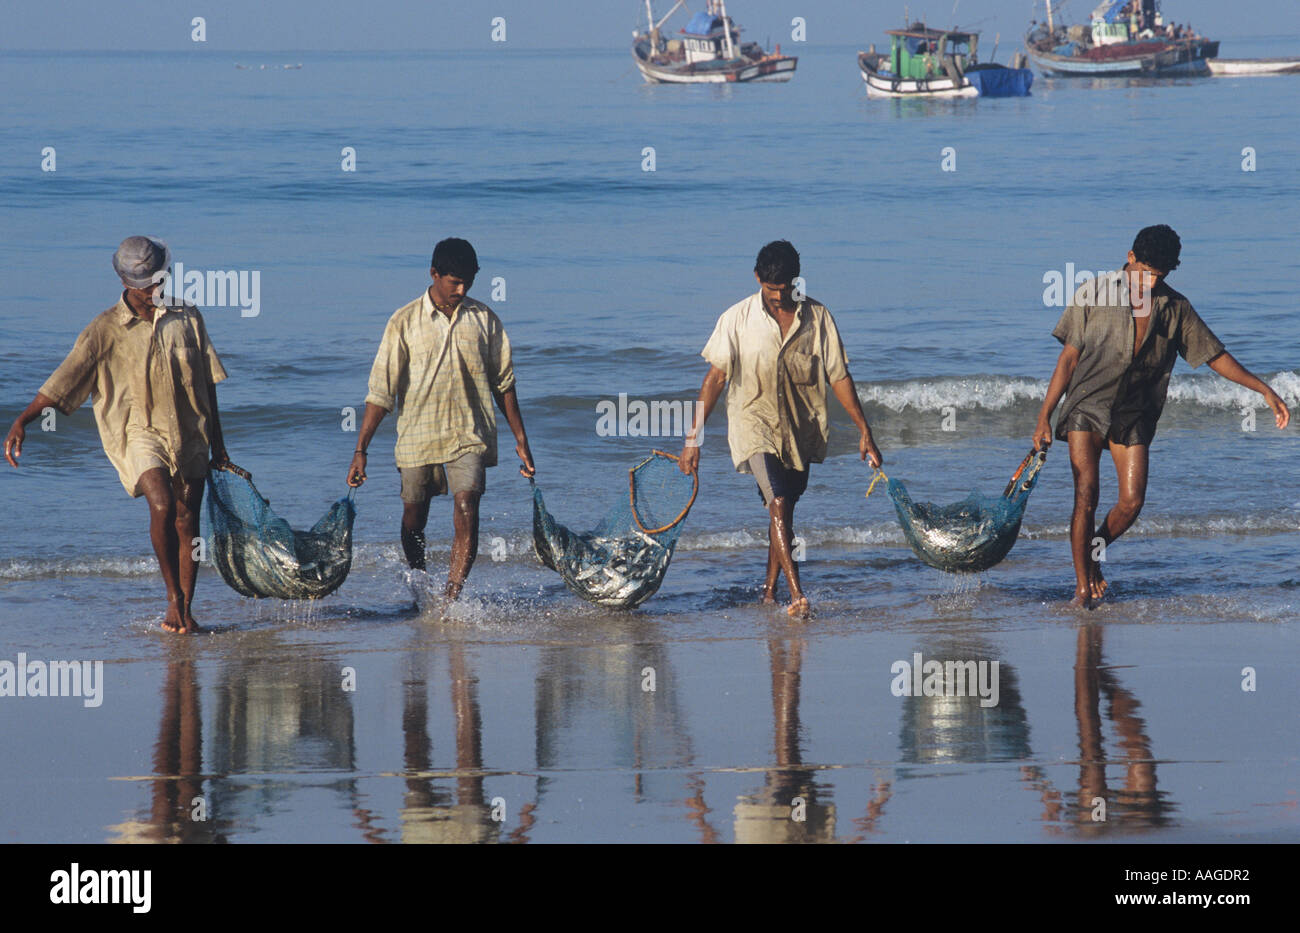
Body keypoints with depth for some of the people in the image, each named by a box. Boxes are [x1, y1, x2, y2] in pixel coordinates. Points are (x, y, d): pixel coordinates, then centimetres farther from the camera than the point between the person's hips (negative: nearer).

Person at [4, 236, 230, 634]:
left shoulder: (186, 318, 4)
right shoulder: (105, 330, -6)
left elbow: (206, 382, 12)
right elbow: (63, 380, -10)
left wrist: (217, 443, 14)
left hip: (189, 433, 4)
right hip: (139, 432, -4)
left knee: (187, 522, 4)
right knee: (162, 505, -24)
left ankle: (183, 610, 16)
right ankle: (174, 595, -9)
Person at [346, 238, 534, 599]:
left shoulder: (483, 318, 4)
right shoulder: (405, 322, -3)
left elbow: (503, 383, 12)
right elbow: (381, 390, -4)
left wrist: (520, 440, 11)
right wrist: (360, 451, -8)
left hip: (470, 435, 0)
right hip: (418, 434, 0)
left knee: (466, 511, -18)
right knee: (413, 521, 9)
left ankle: (450, 600, -21)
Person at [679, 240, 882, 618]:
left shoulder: (817, 317, -1)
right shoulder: (737, 319, -6)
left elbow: (838, 376, 2)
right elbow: (716, 377, -5)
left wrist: (864, 431, 0)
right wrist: (694, 437, -8)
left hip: (801, 429, 3)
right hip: (755, 423, -3)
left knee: (784, 509, 12)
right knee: (778, 504, -18)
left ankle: (769, 587, 31)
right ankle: (797, 596, -24)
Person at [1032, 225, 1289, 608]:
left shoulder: (1175, 309, 1)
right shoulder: (1094, 295, -5)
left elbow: (1215, 355, 8)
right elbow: (1069, 358, -2)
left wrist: (1265, 391, 3)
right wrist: (1044, 417, -5)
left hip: (1134, 415, 3)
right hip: (1088, 406, -2)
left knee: (1132, 503, -7)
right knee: (1086, 495, -14)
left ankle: (1093, 553, 21)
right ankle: (1083, 585, -5)